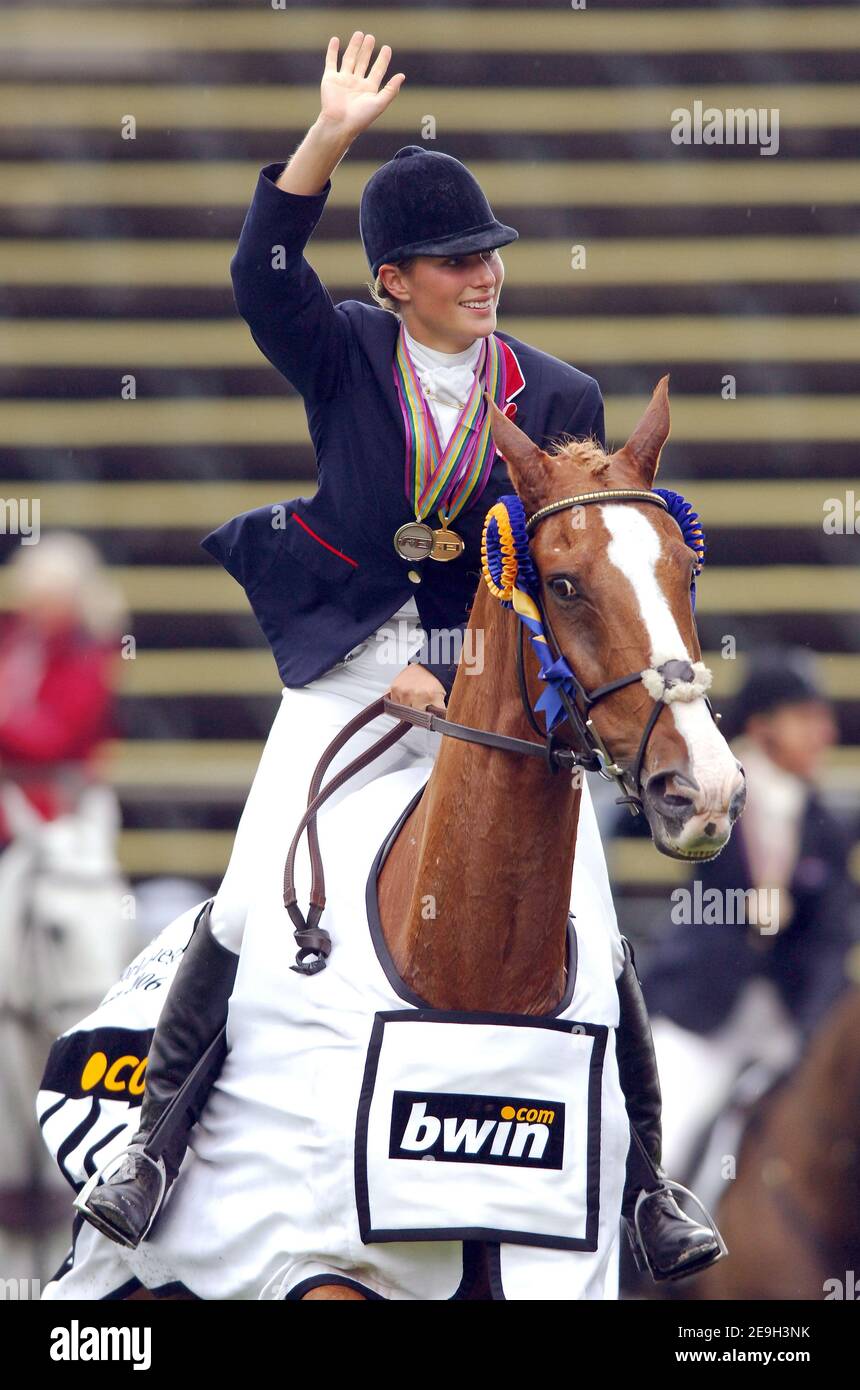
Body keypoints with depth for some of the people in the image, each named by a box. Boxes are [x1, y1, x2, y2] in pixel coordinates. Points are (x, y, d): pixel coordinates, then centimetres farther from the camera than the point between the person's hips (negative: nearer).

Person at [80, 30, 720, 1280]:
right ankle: (157, 1139, 7)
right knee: (251, 907, -7)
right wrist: (330, 139, -33)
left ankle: (644, 1179, 11)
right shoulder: (345, 358, -2)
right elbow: (264, 278, -21)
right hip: (349, 665, -1)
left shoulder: (558, 400, 2)